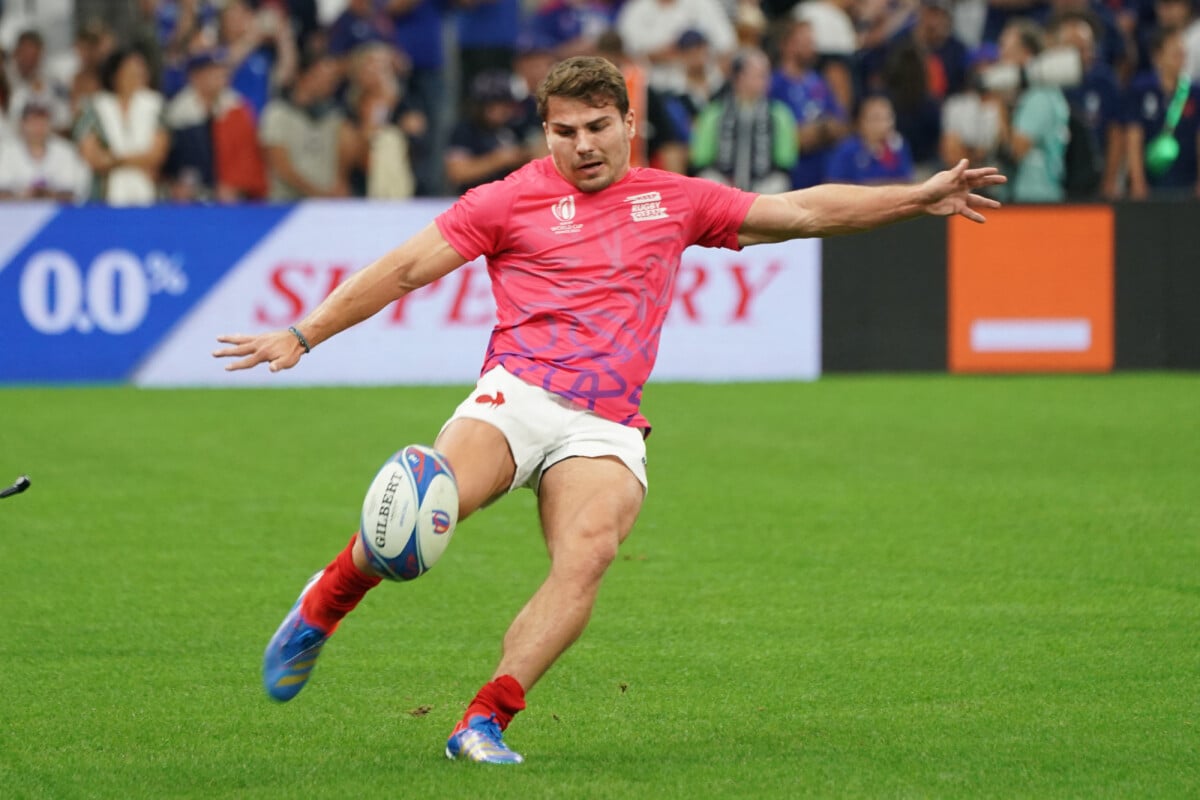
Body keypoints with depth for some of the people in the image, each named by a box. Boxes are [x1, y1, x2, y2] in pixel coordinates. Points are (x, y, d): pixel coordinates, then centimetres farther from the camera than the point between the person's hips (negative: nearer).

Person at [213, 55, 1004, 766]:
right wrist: (302, 336, 2)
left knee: (586, 558, -27)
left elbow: (804, 211, 22)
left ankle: (487, 721, -27)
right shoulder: (511, 200, 9)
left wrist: (918, 198, 19)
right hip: (518, 394, -2)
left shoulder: (673, 201, 18)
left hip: (607, 429, 2)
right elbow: (407, 267, 8)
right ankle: (324, 606, 0)